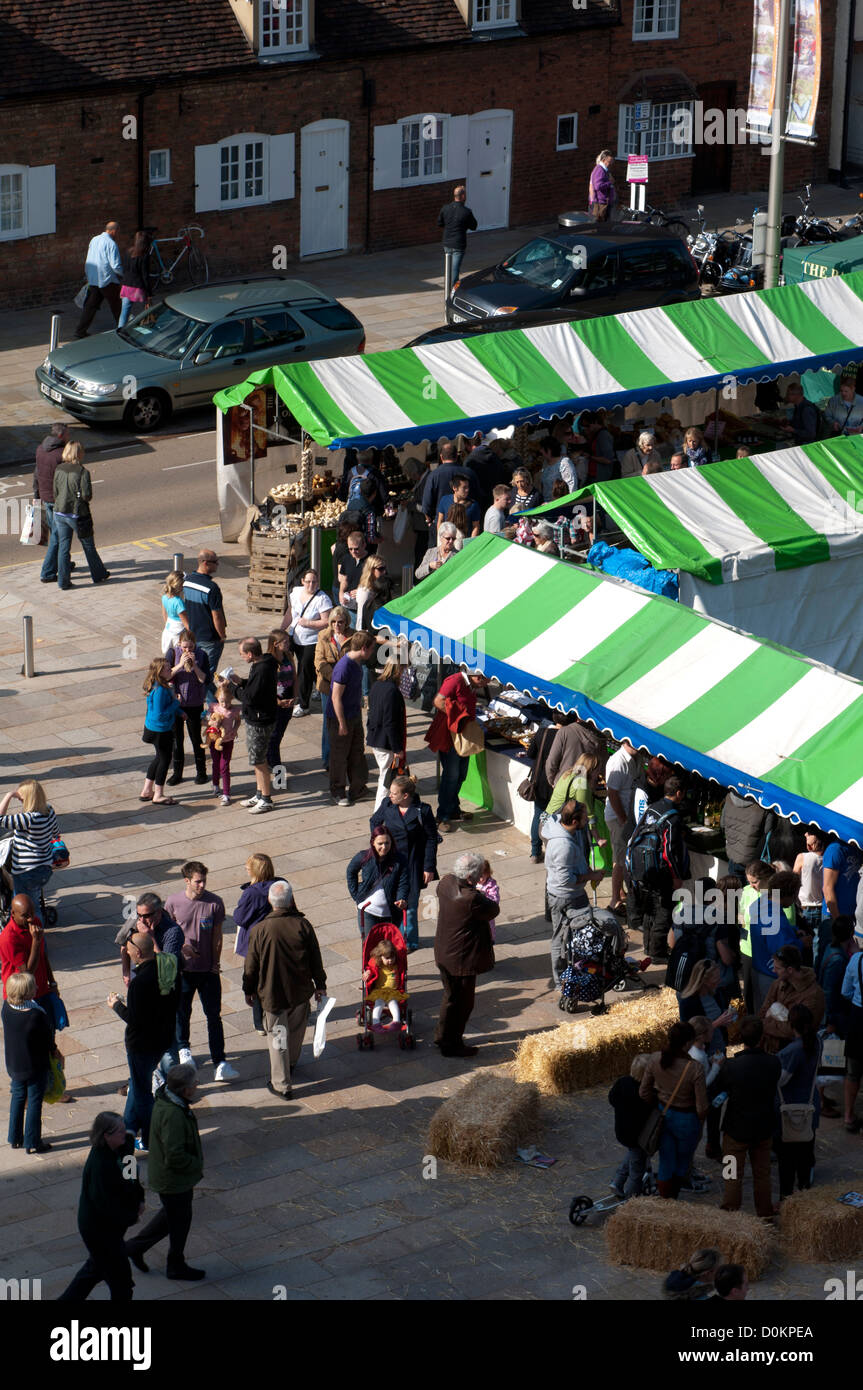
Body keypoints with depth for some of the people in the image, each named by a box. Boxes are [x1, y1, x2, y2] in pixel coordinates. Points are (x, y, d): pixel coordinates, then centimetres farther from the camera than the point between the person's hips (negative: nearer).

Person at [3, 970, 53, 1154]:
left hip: (14, 1065, 6)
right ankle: (32, 1143, 18)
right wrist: (52, 1051, 3)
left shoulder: (7, 1007, -15)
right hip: (36, 1067, -6)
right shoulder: (37, 1014, -29)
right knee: (34, 1102, 9)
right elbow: (48, 1040, -14)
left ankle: (15, 1139, 33)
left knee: (17, 1098, 23)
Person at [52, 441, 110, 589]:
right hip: (77, 514, -4)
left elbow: (55, 492, 3)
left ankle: (63, 581, 9)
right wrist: (79, 497, 4)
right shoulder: (83, 472, -16)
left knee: (63, 546, 10)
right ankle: (98, 575, 28)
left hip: (60, 512, 4)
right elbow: (86, 495, -18)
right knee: (88, 545, 13)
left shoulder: (58, 470, -1)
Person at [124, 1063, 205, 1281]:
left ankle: (136, 1246, 36)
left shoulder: (164, 1100, -3)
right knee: (180, 1222, 11)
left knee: (171, 1216, 27)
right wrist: (197, 1164, -16)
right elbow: (175, 1156, -33)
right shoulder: (172, 1115, -34)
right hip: (175, 1180, -9)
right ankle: (176, 1266, 30)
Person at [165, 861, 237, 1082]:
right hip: (183, 968, 1)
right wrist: (181, 945, -14)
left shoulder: (215, 903, -10)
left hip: (208, 970, -1)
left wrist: (216, 963, -3)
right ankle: (183, 1049, 42)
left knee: (214, 1015, -1)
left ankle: (220, 1063, 1)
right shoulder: (173, 902, -8)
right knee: (182, 1012, 17)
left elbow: (217, 936, -2)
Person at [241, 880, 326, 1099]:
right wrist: (320, 984, 12)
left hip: (272, 993, -3)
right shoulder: (303, 925, -13)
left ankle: (281, 1084, 12)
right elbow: (315, 958, -3)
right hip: (300, 991, 3)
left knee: (277, 1035, 8)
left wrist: (249, 990, 8)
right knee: (296, 1029, 25)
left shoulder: (259, 929, -18)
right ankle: (292, 1062, 49)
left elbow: (251, 965, -8)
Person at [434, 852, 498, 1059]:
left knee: (451, 995, 26)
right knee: (462, 1001, 9)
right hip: (463, 957, -8)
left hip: (444, 953, 8)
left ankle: (442, 1036, 40)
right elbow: (494, 910, -15)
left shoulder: (446, 882, -7)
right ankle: (452, 1045, 21)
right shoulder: (472, 899, -31)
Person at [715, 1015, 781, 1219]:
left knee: (733, 1177, 12)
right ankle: (765, 1213, 33)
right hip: (764, 1128, 3)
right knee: (762, 1173, 21)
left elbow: (718, 1090, -8)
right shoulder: (774, 1064, -16)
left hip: (736, 1129, -3)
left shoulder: (730, 1066, -24)